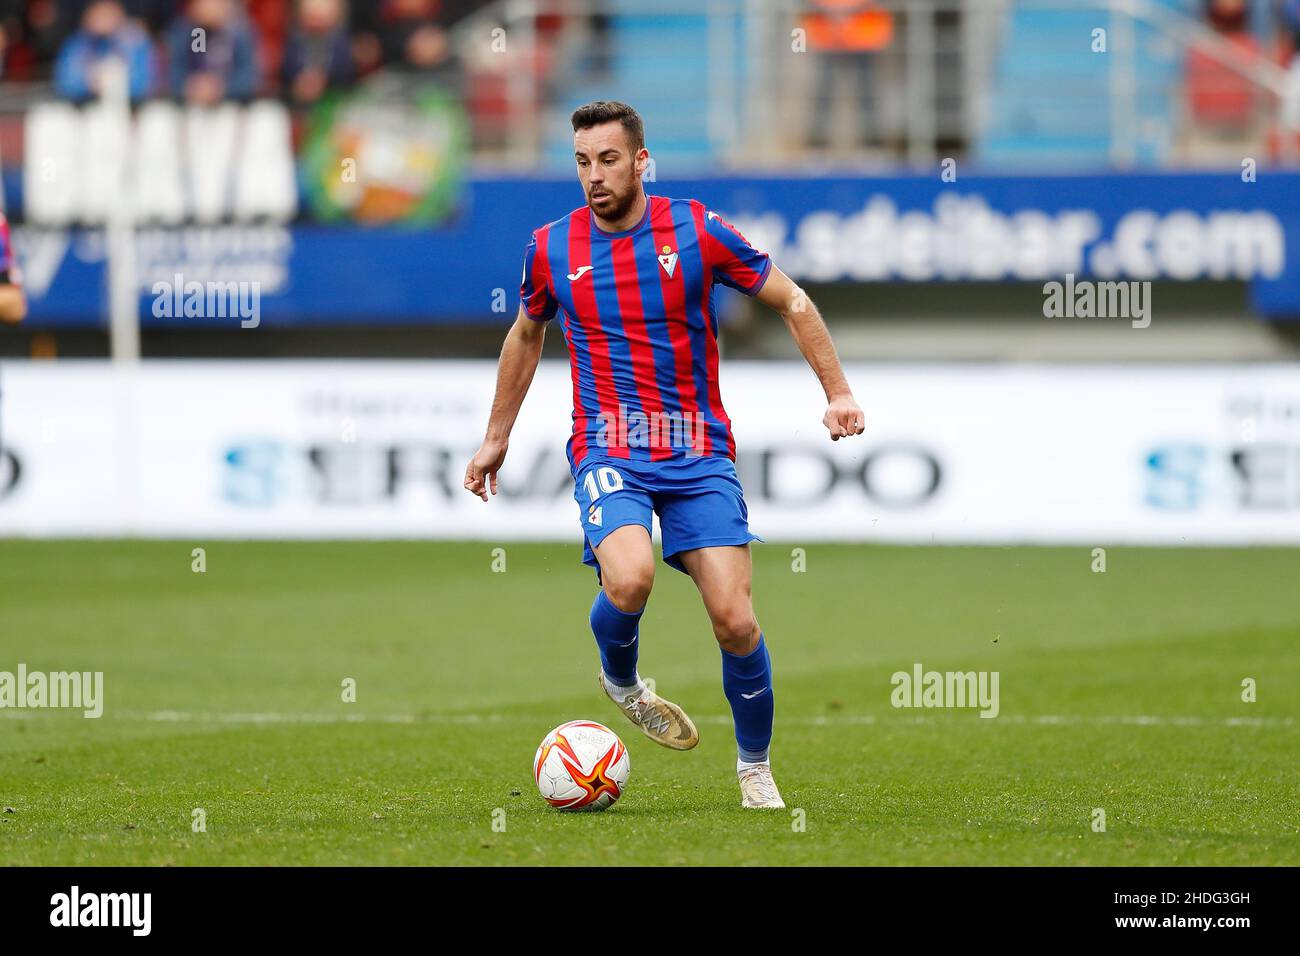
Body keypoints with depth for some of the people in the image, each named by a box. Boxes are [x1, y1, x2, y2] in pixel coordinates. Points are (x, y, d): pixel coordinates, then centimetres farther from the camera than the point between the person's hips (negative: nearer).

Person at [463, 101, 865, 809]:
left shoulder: (696, 232, -5)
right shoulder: (552, 249, 1)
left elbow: (792, 303, 8)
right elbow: (526, 335, 21)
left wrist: (838, 393, 1)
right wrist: (496, 437, 26)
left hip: (699, 453, 0)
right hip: (608, 452, 0)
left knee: (734, 619, -11)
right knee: (628, 580, -29)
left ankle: (755, 769, 13)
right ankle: (620, 681, 5)